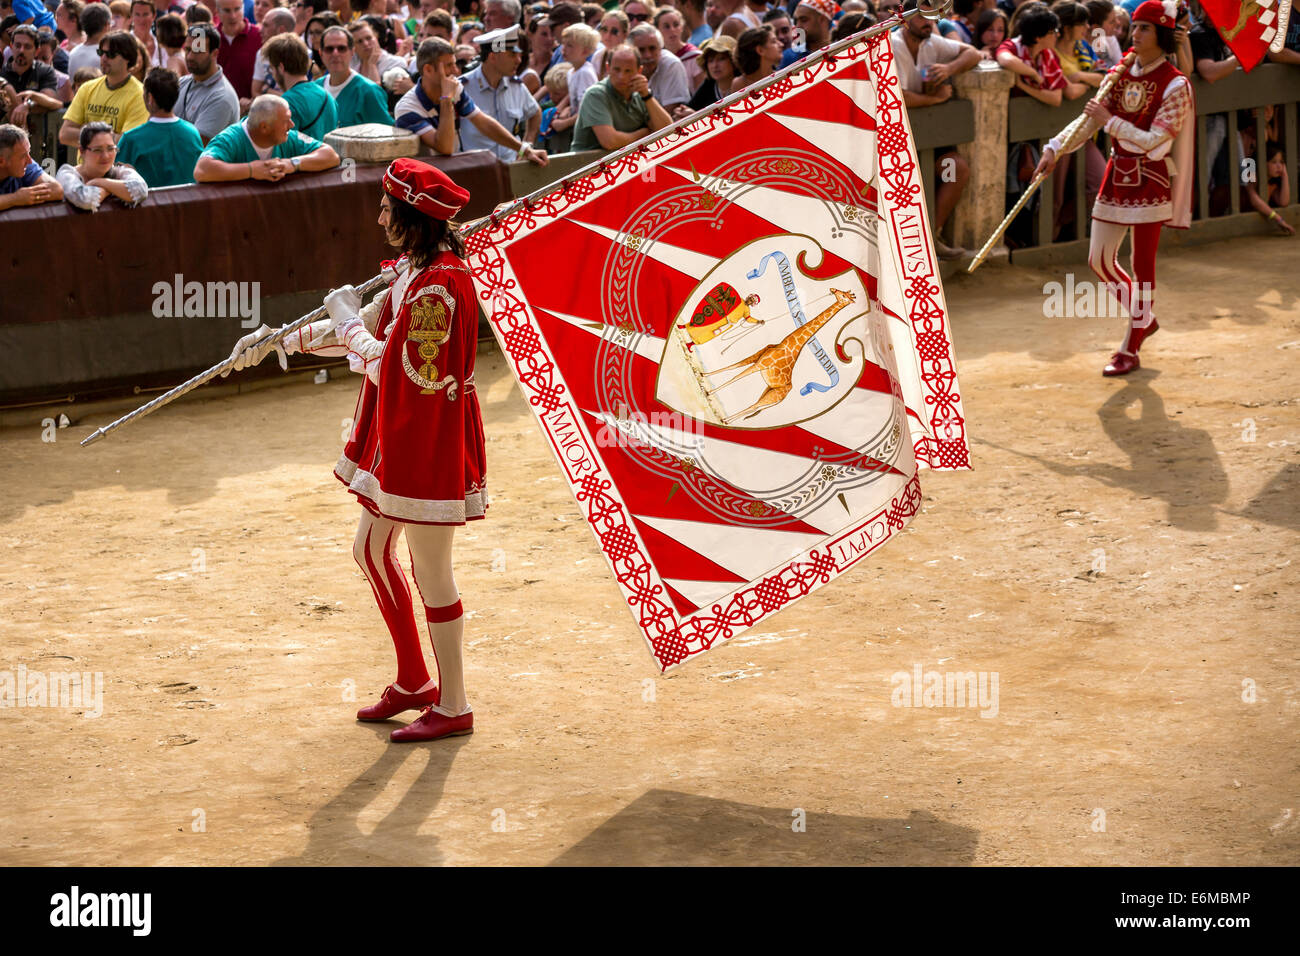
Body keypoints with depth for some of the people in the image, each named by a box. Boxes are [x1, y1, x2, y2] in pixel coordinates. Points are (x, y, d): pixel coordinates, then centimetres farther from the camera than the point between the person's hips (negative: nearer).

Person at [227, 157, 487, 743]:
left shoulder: (438, 284, -22)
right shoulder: (419, 271, 10)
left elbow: (395, 370, -23)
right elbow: (372, 331, 17)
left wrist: (349, 322, -10)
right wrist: (280, 339, 14)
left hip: (431, 440, -11)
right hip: (399, 437, 11)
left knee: (431, 573, -1)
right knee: (371, 550, 20)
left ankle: (452, 706, 10)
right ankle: (414, 682, 32)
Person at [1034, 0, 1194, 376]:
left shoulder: (1175, 85, -11)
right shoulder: (1121, 75, 7)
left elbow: (1155, 140, -18)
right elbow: (1090, 120, 7)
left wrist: (1110, 120, -20)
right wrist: (1056, 148, -6)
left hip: (1150, 181, -7)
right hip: (1116, 176, 7)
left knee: (1142, 265, -1)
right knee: (1099, 260, 8)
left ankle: (1130, 350, 7)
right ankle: (1145, 319, 29)